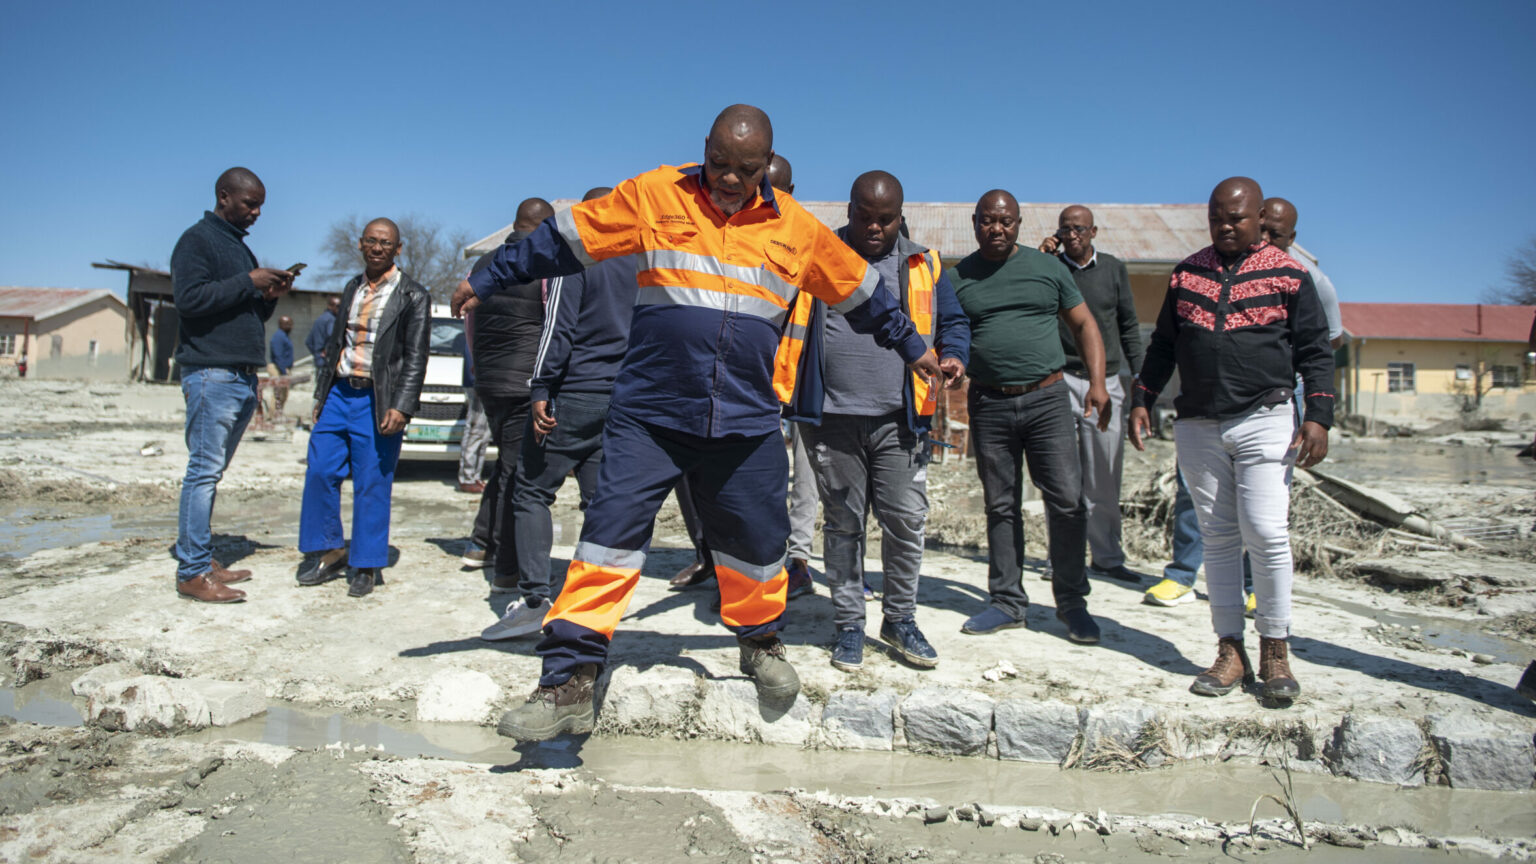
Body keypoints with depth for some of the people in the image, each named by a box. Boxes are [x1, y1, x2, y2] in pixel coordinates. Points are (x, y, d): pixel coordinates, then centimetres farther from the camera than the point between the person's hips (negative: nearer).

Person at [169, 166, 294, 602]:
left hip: (244, 376, 9)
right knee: (204, 470, -9)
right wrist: (248, 282, -16)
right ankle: (192, 573, -6)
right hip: (212, 373, -9)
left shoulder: (239, 245, 23)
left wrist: (269, 297, 6)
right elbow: (188, 297, -17)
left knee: (212, 471, 10)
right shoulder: (197, 240, -3)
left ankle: (201, 560, 16)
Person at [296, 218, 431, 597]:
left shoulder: (412, 295, -3)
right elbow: (336, 342, 20)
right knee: (320, 473, 5)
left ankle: (365, 566, 11)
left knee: (372, 485, -1)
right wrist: (322, 393, 16)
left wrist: (401, 408, -16)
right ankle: (328, 551, 21)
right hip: (339, 395, 6)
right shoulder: (352, 289, 16)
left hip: (376, 402, -6)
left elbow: (416, 357, -8)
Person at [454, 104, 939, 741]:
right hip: (647, 414, -2)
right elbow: (562, 241, 7)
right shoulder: (653, 196, 2)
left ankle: (760, 642, 38)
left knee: (757, 543, 10)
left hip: (747, 422, 2)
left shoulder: (796, 228, 7)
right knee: (609, 538, -7)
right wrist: (487, 280, 11)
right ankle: (569, 684, 2)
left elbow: (861, 292, 20)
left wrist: (912, 346, 28)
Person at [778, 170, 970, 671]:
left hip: (898, 422, 1)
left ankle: (900, 619, 21)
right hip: (830, 418, -1)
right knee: (843, 523, 7)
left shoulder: (923, 266, 13)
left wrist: (953, 356, -4)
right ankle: (848, 624, 20)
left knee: (906, 520, 1)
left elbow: (953, 322, 18)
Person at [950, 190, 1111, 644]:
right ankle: (1007, 601, 19)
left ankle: (1071, 601, 11)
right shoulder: (957, 278, 7)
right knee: (1000, 506, 7)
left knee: (1068, 500, -5)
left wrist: (1097, 383, -1)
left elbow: (1084, 324, 11)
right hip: (989, 405, 1)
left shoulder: (1048, 267, 8)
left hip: (1047, 398, -1)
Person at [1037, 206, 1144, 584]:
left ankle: (1106, 556, 12)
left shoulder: (1114, 269, 12)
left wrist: (1138, 378, 10)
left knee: (1105, 477, 3)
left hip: (1108, 380, 2)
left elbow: (1129, 326, 15)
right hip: (1061, 379, -2)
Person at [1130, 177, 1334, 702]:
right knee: (1218, 537, 5)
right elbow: (1163, 343, 19)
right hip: (1198, 425, 3)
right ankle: (1230, 650, 10)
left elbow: (1315, 351, 3)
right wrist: (1142, 399, 12)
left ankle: (1275, 649, 5)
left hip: (1264, 420, -3)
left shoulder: (1288, 275, 4)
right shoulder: (1187, 273, 13)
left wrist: (1318, 416, -7)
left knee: (1265, 532, -11)